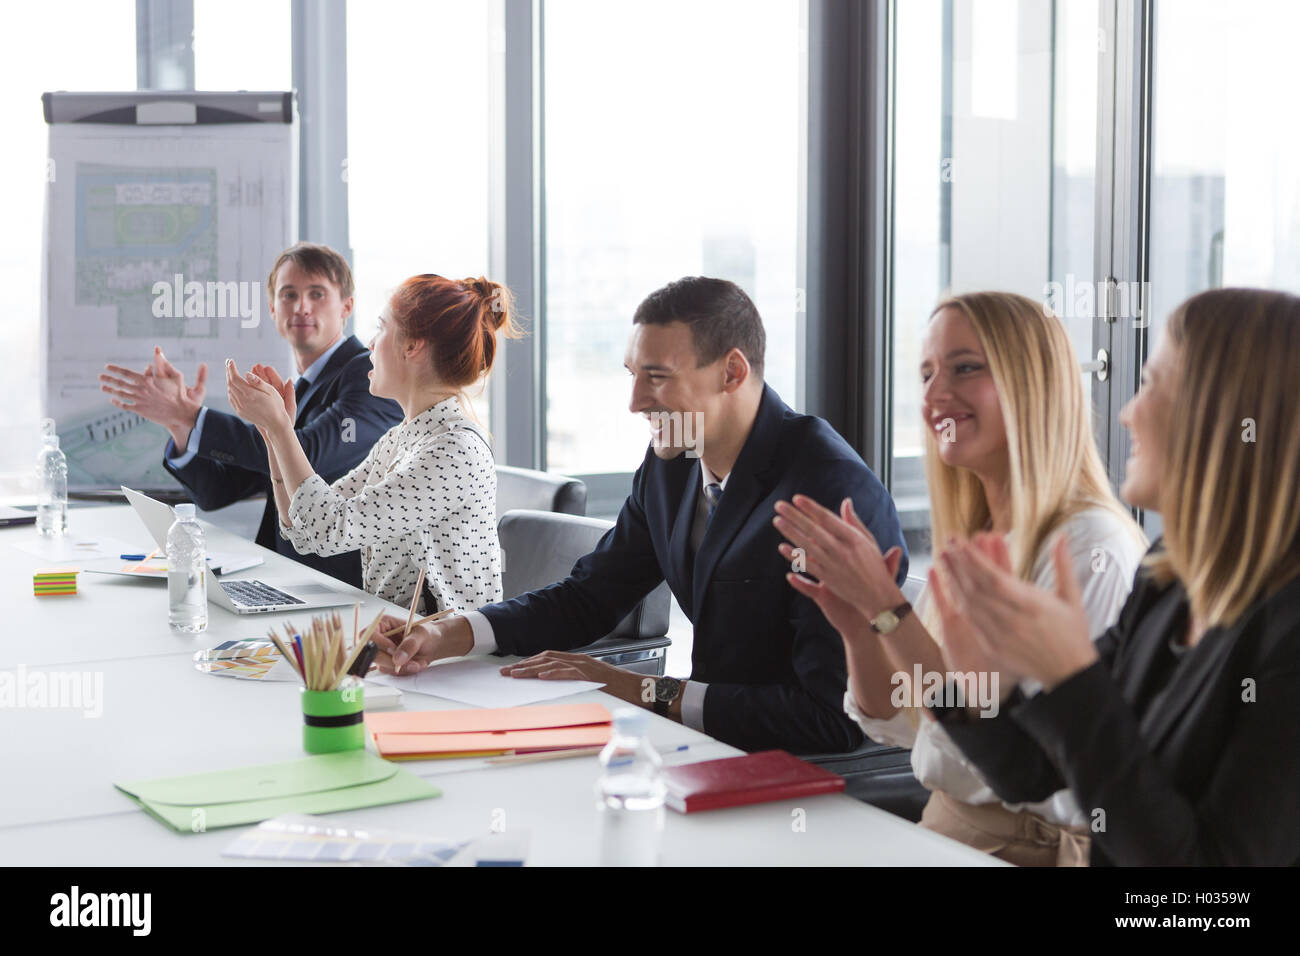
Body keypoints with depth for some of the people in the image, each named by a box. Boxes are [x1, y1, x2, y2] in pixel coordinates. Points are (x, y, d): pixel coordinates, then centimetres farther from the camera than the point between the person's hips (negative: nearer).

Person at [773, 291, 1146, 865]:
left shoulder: (1091, 549, -16)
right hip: (942, 823, 7)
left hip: (1032, 847, -7)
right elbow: (894, 725, 11)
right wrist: (857, 628, -7)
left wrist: (886, 606, -24)